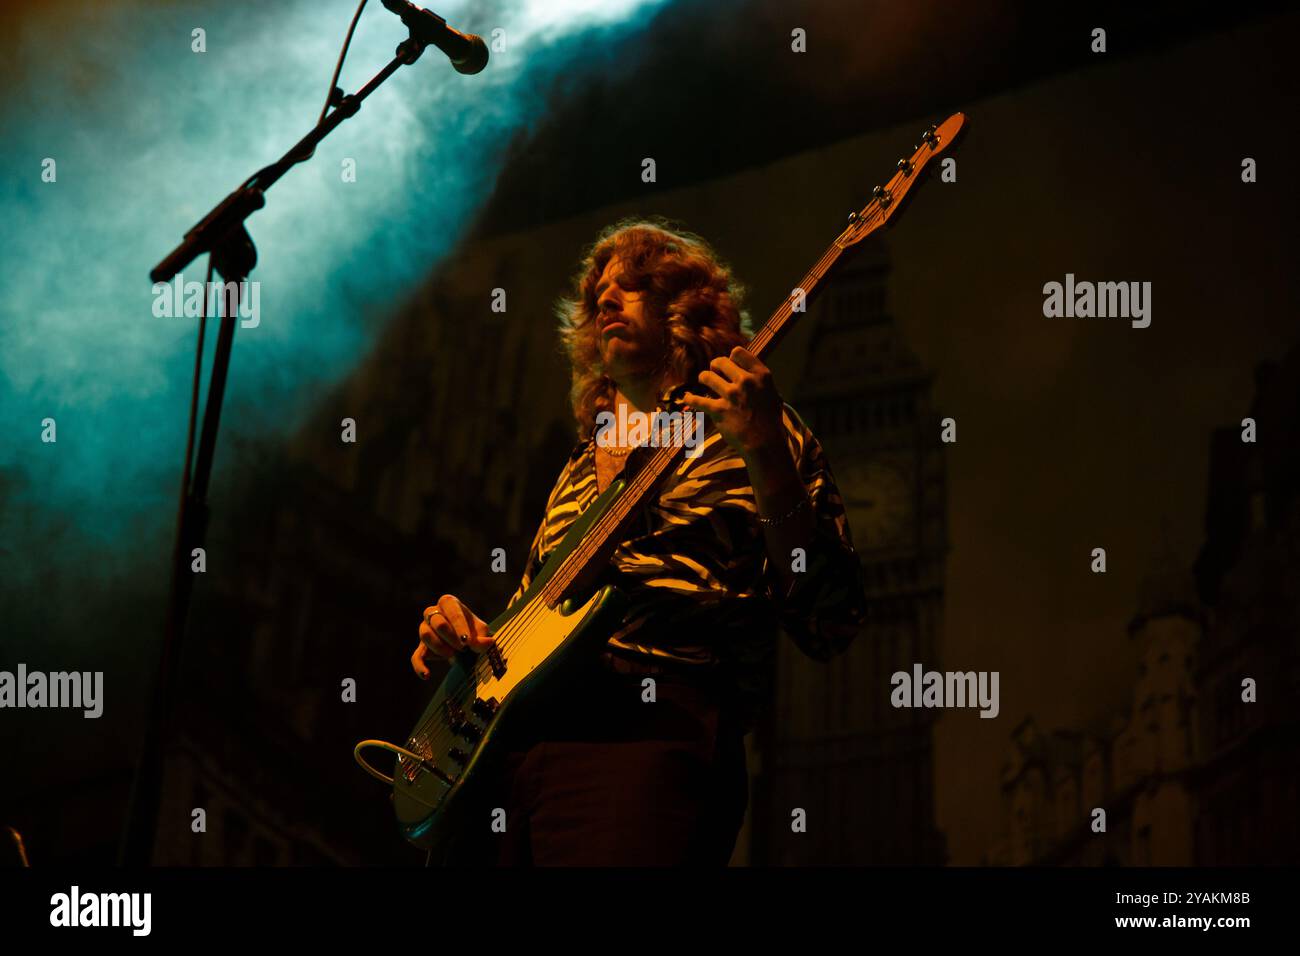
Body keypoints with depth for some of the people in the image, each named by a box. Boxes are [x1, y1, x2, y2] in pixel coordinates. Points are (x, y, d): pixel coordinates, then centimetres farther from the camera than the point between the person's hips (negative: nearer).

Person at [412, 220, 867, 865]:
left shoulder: (735, 432, 9)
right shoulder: (582, 466, 27)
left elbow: (829, 629, -4)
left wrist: (767, 457, -15)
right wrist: (465, 632, 10)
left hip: (651, 734, -6)